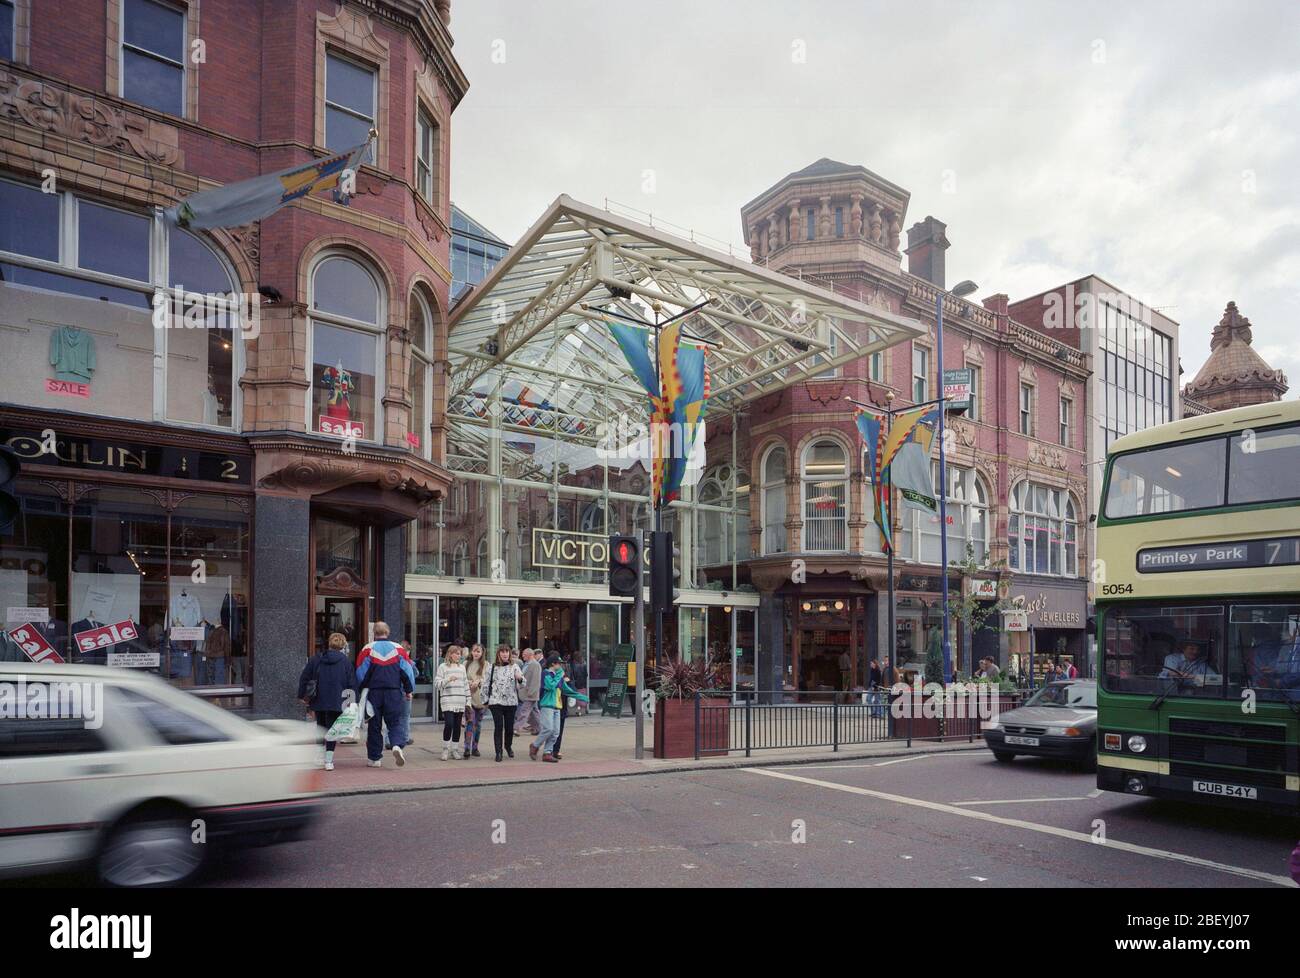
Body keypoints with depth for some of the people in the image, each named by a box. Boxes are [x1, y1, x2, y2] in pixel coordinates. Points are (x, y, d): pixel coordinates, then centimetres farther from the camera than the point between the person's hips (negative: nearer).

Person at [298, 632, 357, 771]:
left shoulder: (315, 659, 5)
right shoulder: (346, 661, -3)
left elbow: (304, 678, 6)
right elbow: (352, 683, -2)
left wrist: (302, 695, 14)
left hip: (318, 702, 3)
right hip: (336, 702, -3)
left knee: (321, 727, 19)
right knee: (332, 729, 2)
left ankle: (321, 757, 26)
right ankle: (329, 760, -6)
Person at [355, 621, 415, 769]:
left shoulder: (367, 649, -2)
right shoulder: (398, 649, 2)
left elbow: (360, 673, 0)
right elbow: (408, 671, 3)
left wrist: (360, 691, 13)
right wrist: (409, 690, 11)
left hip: (374, 692, 0)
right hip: (394, 692, 0)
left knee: (374, 725, 9)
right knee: (395, 721, 8)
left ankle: (374, 758, 12)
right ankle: (397, 745, -19)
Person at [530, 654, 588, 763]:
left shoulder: (559, 676, 18)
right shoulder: (546, 674, -6)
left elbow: (567, 690, 24)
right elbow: (551, 686, -23)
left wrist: (582, 697, 24)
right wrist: (559, 676, -12)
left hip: (557, 707, 8)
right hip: (547, 706, -8)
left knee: (555, 732, 2)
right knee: (548, 729, -15)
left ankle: (547, 753, 7)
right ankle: (535, 746, 5)